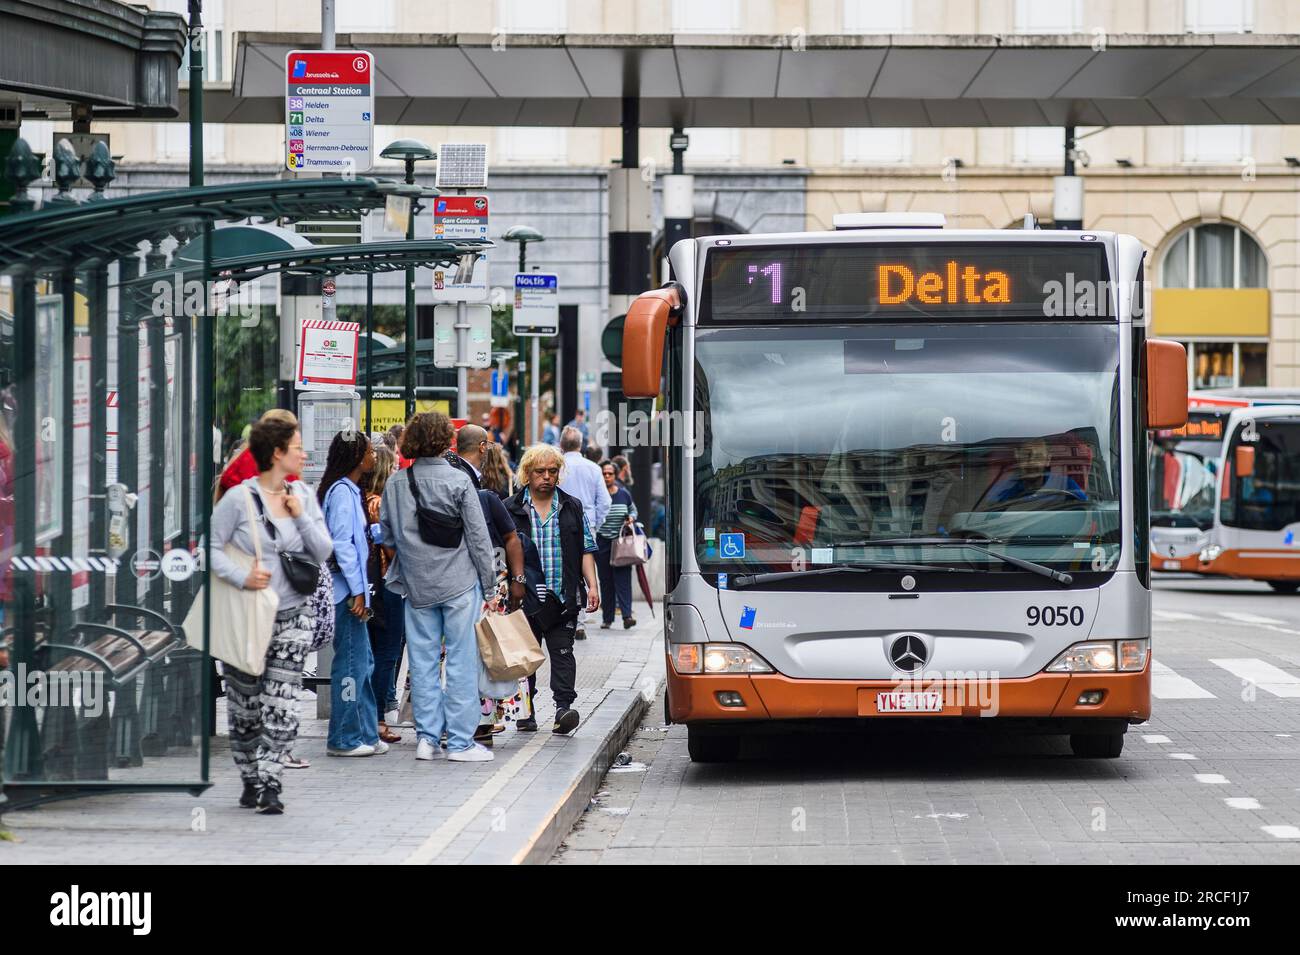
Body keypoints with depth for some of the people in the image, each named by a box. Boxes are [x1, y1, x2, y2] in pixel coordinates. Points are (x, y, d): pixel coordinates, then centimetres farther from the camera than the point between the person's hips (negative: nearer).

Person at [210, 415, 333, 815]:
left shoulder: (303, 496, 7)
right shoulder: (239, 499, -9)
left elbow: (323, 552, 7)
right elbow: (211, 547, -9)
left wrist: (301, 517, -6)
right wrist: (242, 577, -21)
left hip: (291, 615, 3)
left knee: (279, 704, -8)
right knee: (244, 705, 6)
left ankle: (269, 785, -8)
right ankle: (251, 779, 21)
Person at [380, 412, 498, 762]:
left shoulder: (395, 485, 3)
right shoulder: (458, 481, -9)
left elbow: (388, 539, 10)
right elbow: (478, 536, -7)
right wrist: (488, 582, 0)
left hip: (417, 586, 4)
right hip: (459, 583, -4)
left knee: (423, 661, 9)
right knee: (461, 661, 0)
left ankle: (427, 738, 10)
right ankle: (460, 742, 0)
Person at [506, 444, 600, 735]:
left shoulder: (572, 508, 12)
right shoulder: (511, 509, 6)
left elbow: (586, 549, 13)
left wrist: (591, 586, 3)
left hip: (563, 598, 1)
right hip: (524, 598, -1)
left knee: (562, 651, -7)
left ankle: (563, 707, -14)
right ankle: (525, 712, 10)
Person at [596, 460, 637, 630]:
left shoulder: (623, 493, 6)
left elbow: (633, 509, 21)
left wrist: (632, 518, 0)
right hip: (602, 543, -1)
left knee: (623, 578, -9)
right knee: (605, 581, 3)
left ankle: (627, 616, -17)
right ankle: (607, 618, 10)